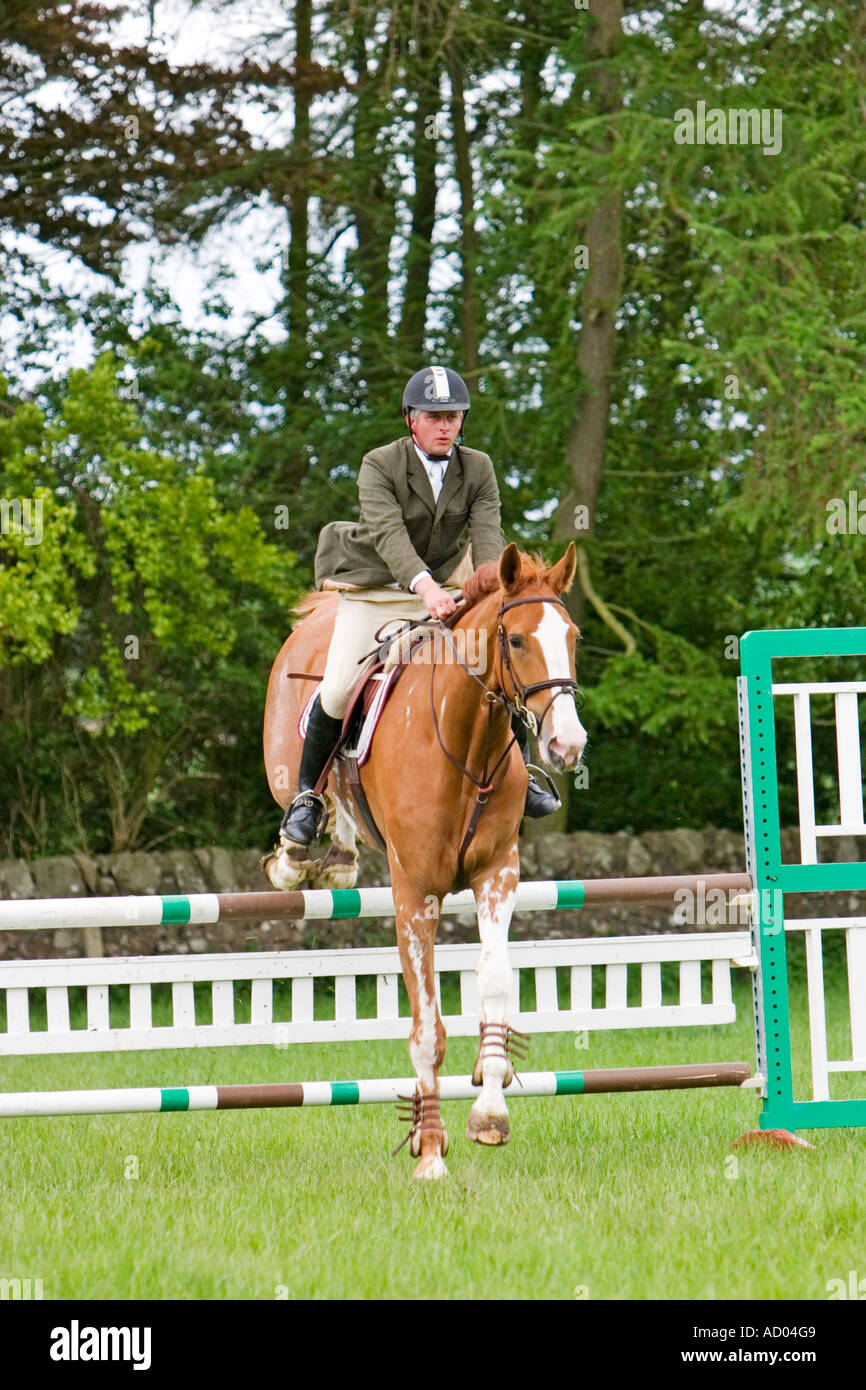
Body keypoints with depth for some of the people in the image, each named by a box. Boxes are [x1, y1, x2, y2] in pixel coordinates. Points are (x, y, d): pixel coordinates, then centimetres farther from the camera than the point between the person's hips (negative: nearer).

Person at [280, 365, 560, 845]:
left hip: (445, 590, 3)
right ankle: (307, 794, 3)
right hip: (374, 592, -3)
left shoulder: (478, 469, -2)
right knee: (338, 688, -19)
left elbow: (488, 536, -15)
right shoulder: (379, 466, -14)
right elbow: (388, 534, -30)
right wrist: (424, 586, -48)